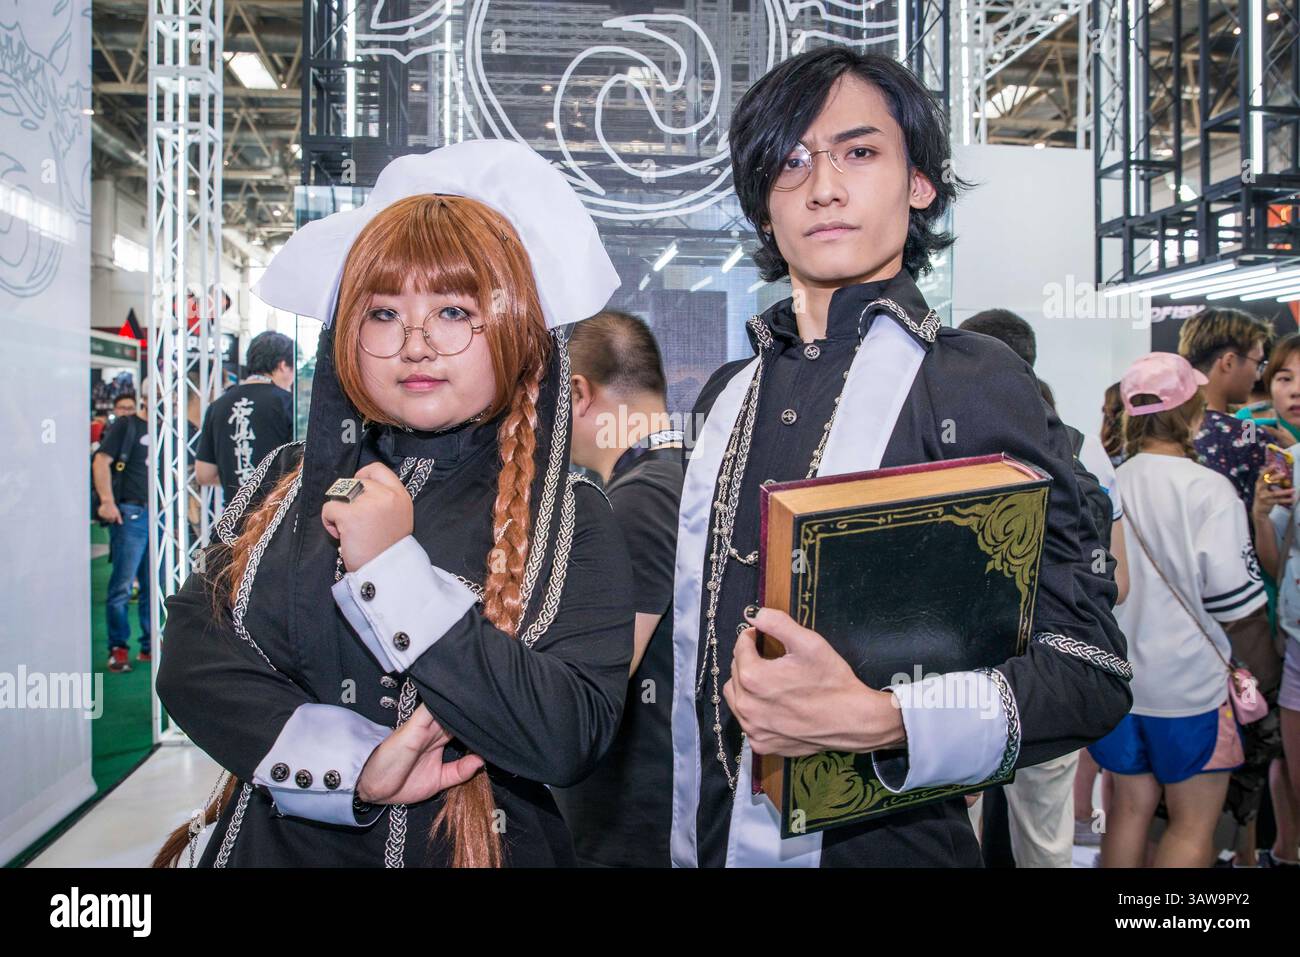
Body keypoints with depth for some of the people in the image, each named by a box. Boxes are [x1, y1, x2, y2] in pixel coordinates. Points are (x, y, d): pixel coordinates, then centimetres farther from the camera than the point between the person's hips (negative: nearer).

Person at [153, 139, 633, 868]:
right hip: (276, 841, 3)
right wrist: (357, 765, -19)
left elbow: (571, 740, -22)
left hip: (473, 847, -2)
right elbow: (192, 659, -7)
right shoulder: (290, 485, -2)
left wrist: (395, 570, -24)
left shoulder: (572, 525, -12)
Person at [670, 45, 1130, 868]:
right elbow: (695, 645, 10)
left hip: (886, 841, -4)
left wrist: (875, 720, -28)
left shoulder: (978, 383, -12)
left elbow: (1091, 668, -14)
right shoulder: (729, 396, 4)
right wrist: (687, 836, 5)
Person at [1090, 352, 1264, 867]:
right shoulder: (1208, 489, -16)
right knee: (1195, 822, 11)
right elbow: (1234, 595, -14)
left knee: (1131, 805, 18)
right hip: (1188, 680, -4)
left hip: (1115, 677, 5)